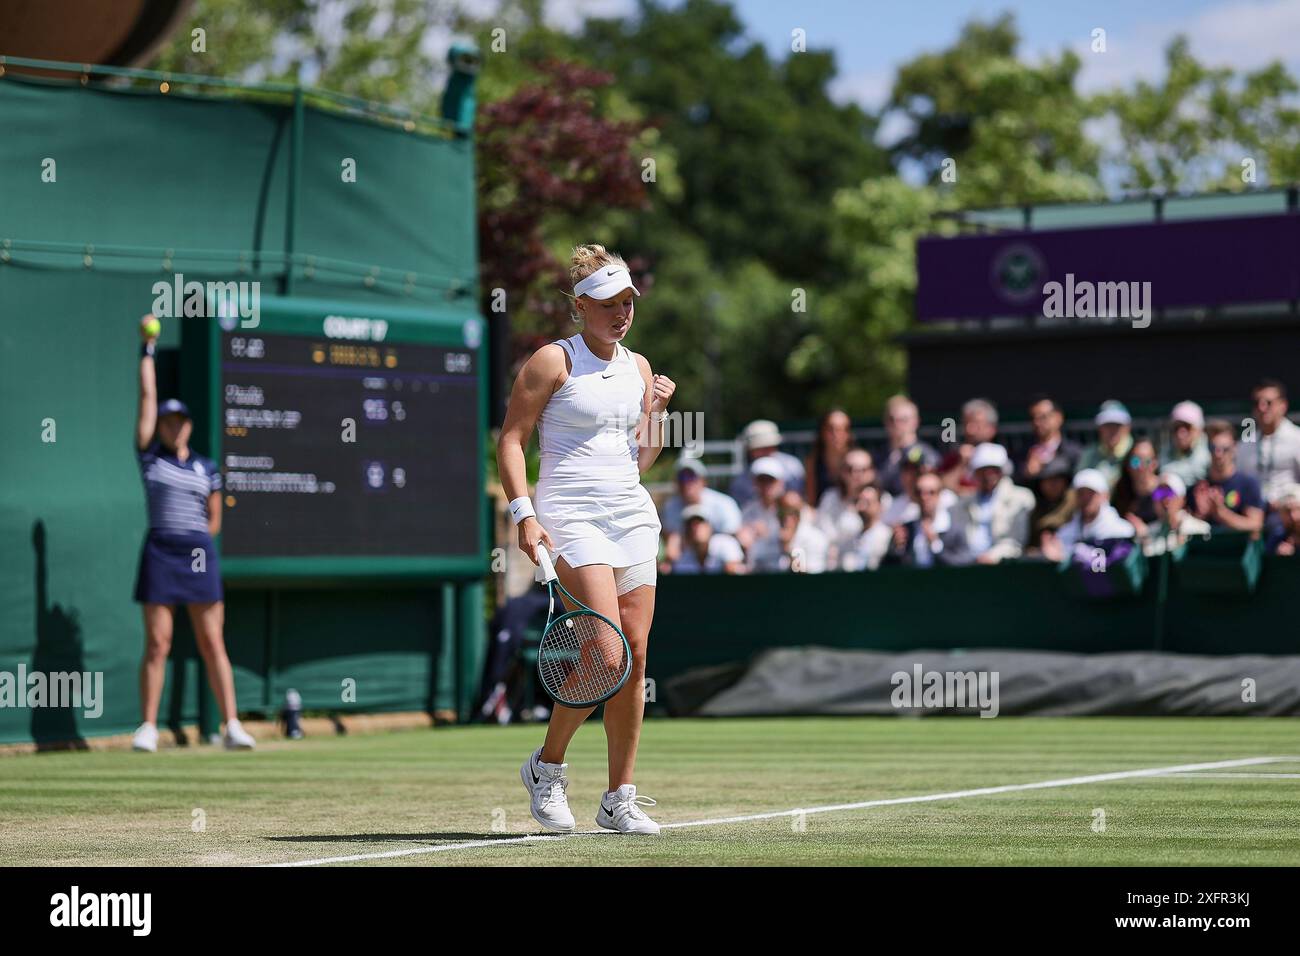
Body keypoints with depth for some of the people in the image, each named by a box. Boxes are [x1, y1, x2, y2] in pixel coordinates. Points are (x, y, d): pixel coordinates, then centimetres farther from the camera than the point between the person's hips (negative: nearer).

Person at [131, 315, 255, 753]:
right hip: (159, 553, -1)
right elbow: (148, 396, 5)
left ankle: (232, 725, -2)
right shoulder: (150, 457, 7)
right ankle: (147, 728, 2)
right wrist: (148, 348, 7)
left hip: (200, 554, 1)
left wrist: (194, 540, 4)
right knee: (156, 644, -3)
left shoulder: (207, 468, 12)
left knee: (212, 643, -1)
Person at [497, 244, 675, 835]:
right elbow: (510, 440, -5)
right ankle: (547, 766, 2)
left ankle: (619, 799, 8)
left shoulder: (638, 367, 14)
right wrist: (524, 514, -14)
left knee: (635, 655, 0)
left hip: (632, 515, 6)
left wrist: (657, 412, 3)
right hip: (571, 517, -6)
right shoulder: (553, 361, -3)